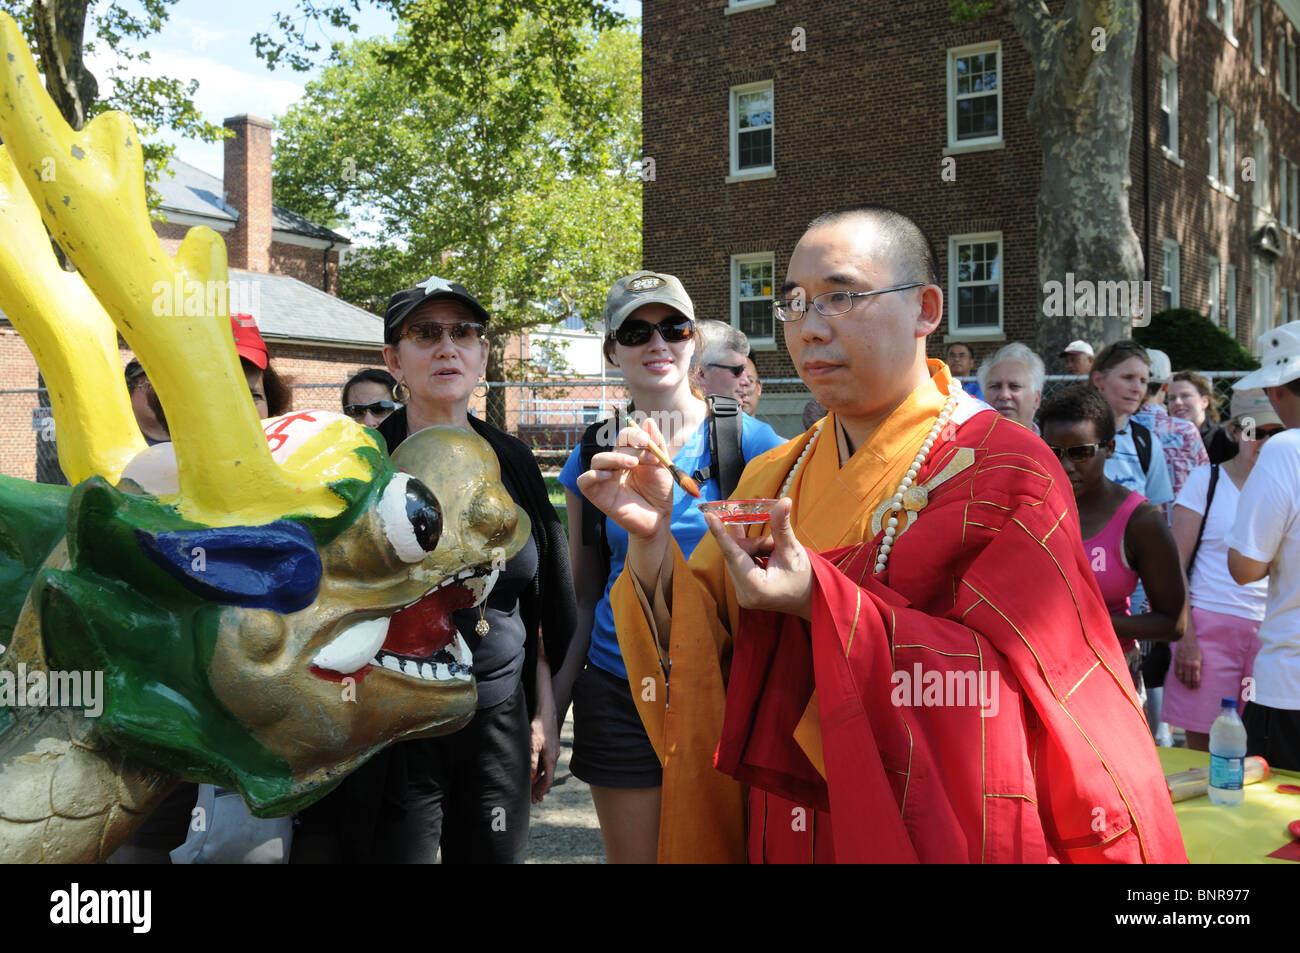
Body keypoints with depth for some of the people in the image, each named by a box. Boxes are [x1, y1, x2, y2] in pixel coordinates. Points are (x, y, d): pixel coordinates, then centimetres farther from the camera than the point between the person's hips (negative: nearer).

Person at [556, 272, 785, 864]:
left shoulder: (747, 441, -3)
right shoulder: (594, 460, 3)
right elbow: (583, 597, 9)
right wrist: (551, 712, 8)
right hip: (619, 694, 2)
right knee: (632, 856, 11)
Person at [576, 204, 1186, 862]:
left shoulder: (1003, 469, -13)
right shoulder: (773, 478, 3)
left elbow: (1003, 681, -21)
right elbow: (694, 663, -1)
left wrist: (821, 604, -28)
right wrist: (651, 540, -17)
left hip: (935, 839, -4)